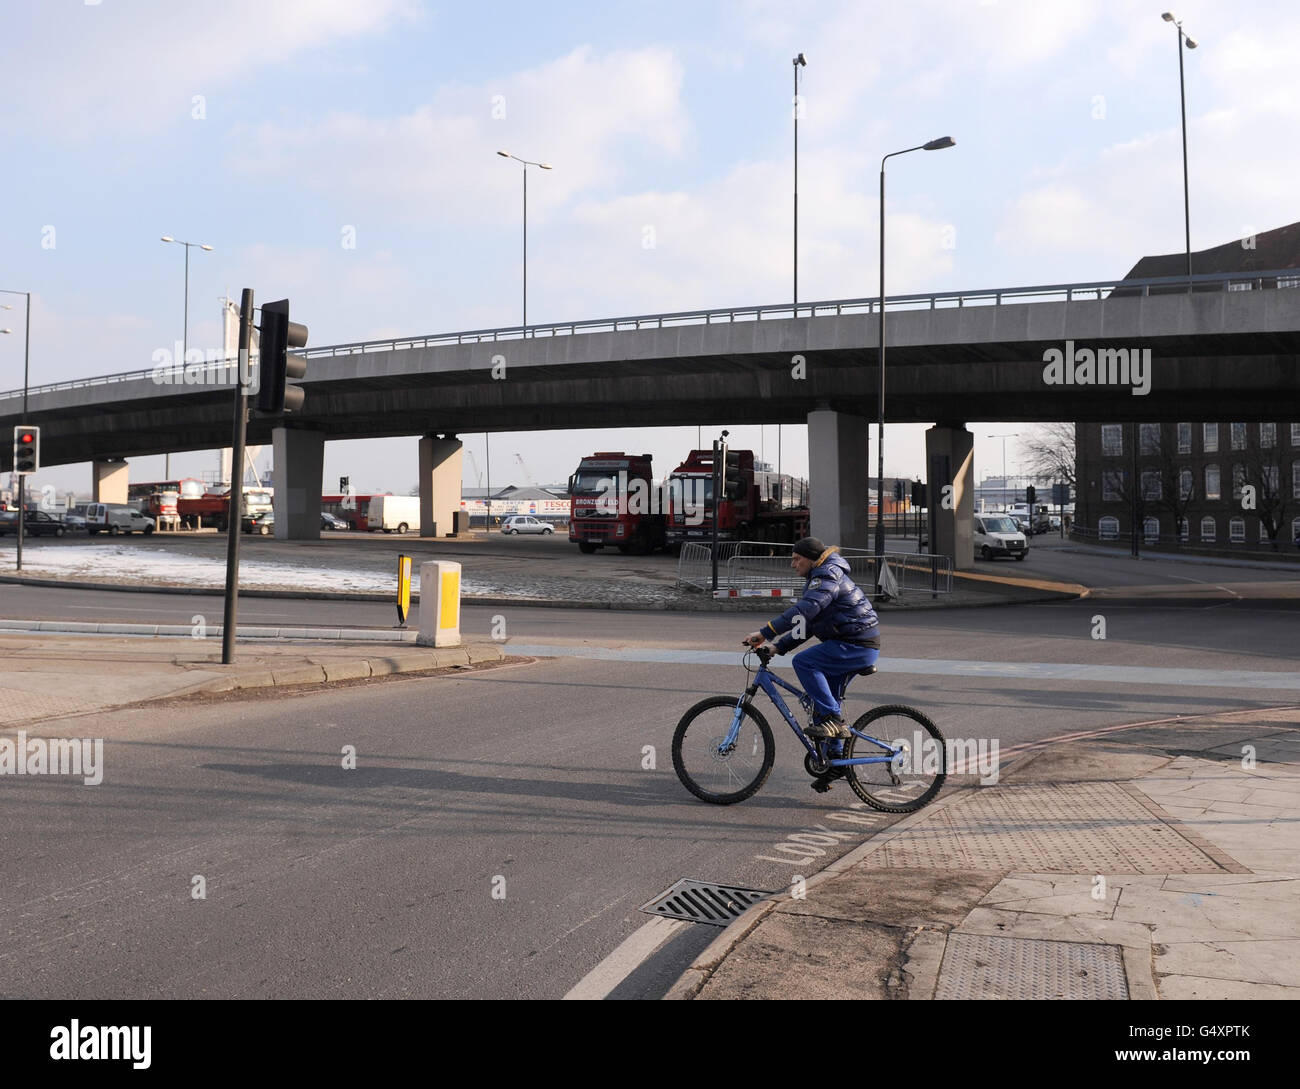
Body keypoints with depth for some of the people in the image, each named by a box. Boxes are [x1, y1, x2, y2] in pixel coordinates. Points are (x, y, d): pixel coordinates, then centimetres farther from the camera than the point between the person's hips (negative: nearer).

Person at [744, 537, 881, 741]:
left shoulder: (828, 575, -14)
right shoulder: (818, 578, 20)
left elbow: (804, 610, -29)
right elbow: (807, 625, 20)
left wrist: (765, 633, -30)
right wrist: (777, 647, 9)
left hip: (858, 646, -11)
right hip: (859, 647, 11)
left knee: (803, 662, -19)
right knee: (824, 694, 15)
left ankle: (833, 719, -17)